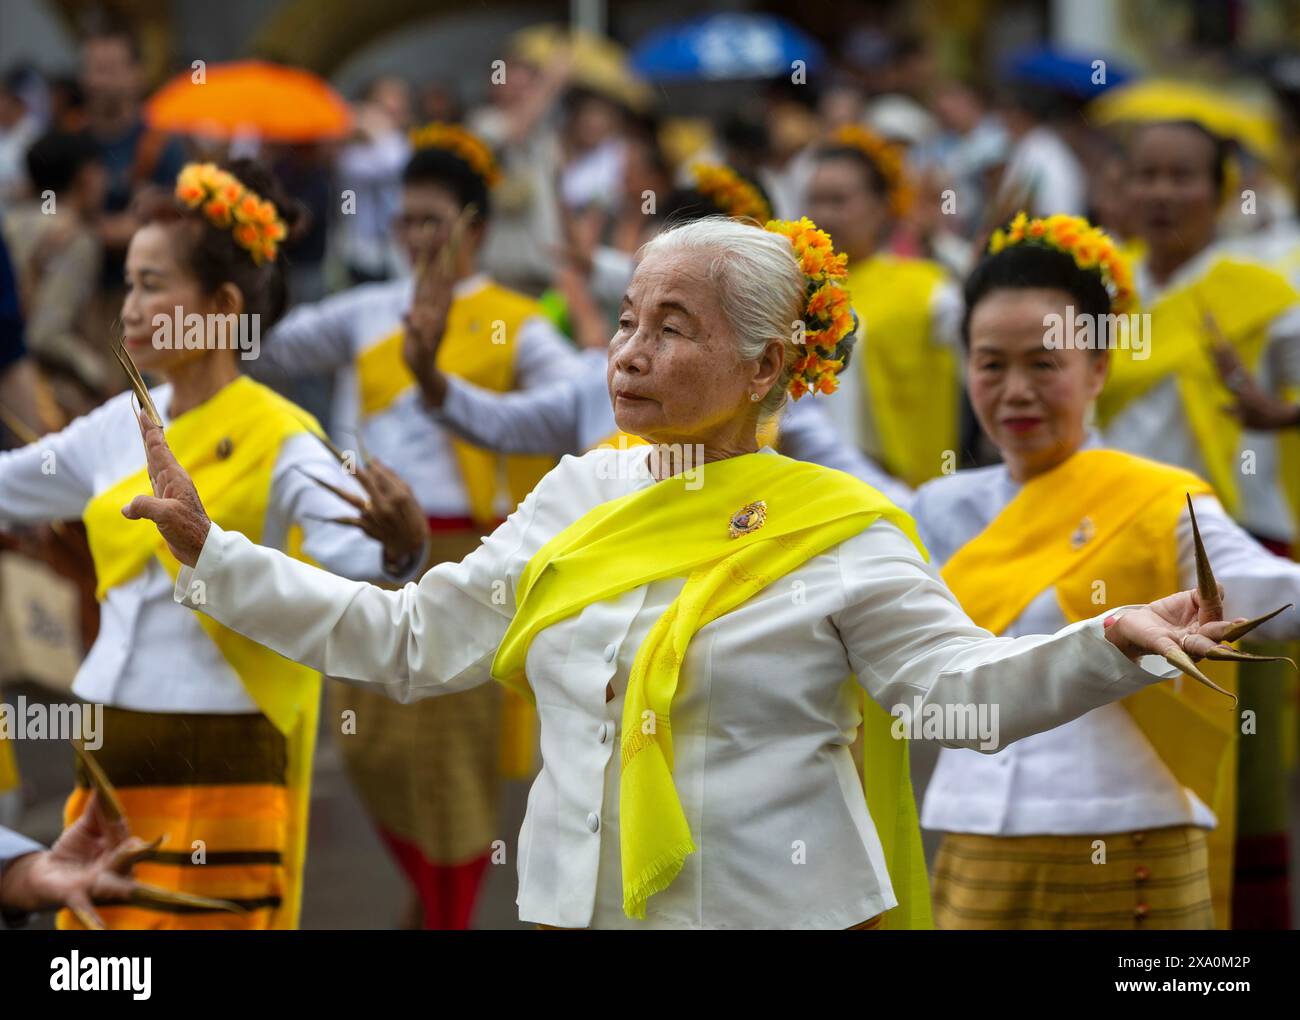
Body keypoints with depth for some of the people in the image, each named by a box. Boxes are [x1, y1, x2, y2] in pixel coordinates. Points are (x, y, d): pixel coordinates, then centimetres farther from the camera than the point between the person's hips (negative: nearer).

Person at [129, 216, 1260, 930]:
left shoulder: (838, 531, -4)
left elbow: (965, 684, -14)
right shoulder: (577, 500, 9)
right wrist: (208, 552, 7)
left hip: (784, 909, -4)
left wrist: (1113, 642, -33)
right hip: (581, 906, 4)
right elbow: (406, 641, 11)